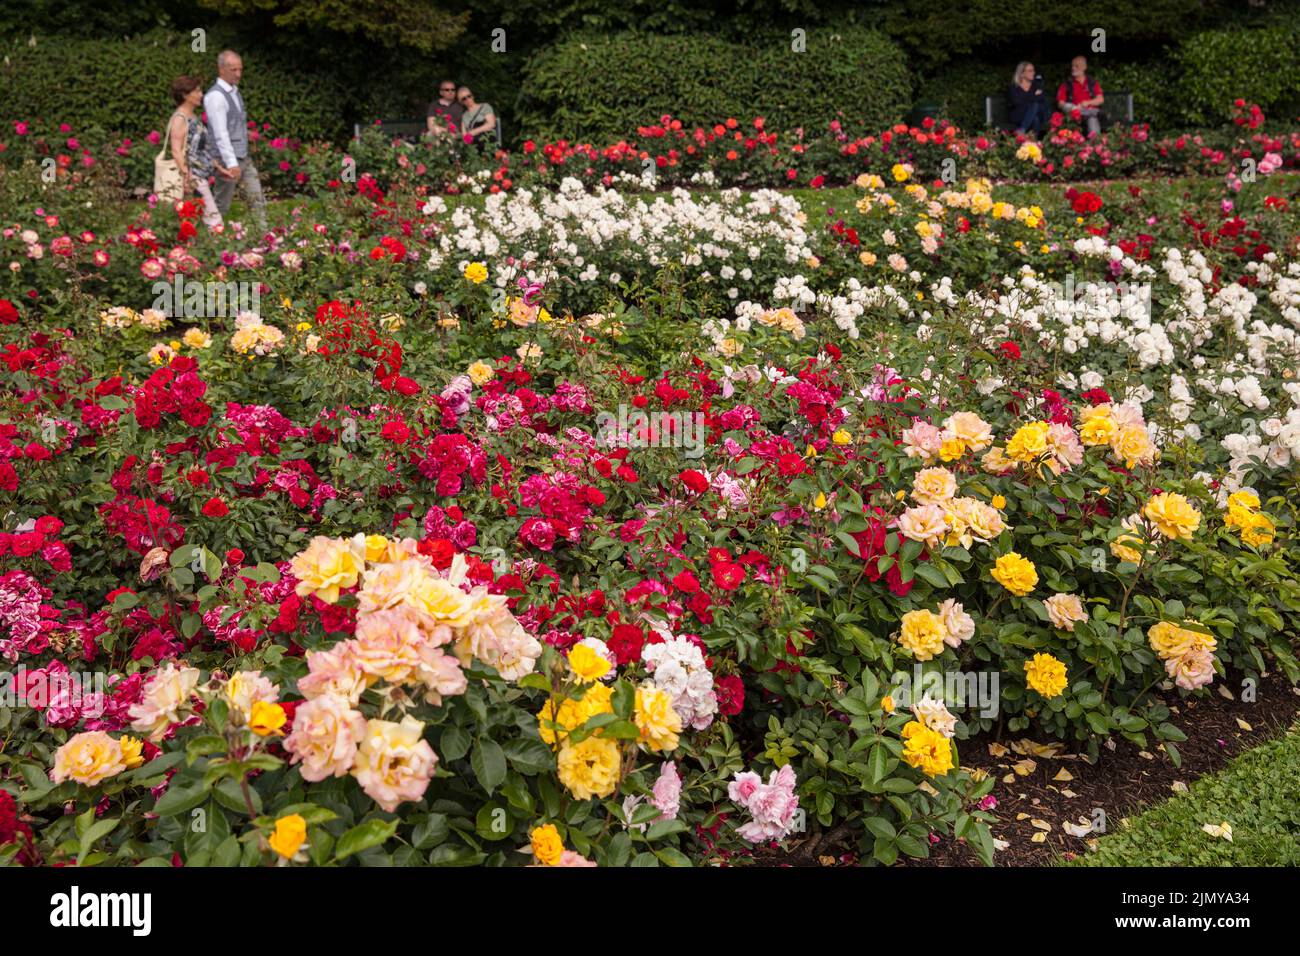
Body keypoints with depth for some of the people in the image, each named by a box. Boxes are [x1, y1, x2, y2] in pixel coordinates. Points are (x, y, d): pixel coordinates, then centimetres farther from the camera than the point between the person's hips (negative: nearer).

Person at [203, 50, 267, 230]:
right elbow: (220, 134, -21)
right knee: (221, 207, 0)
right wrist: (231, 163, -25)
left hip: (244, 158, 8)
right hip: (228, 159, -8)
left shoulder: (235, 92, 13)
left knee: (258, 201, 4)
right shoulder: (216, 96, -15)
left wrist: (240, 159, 17)